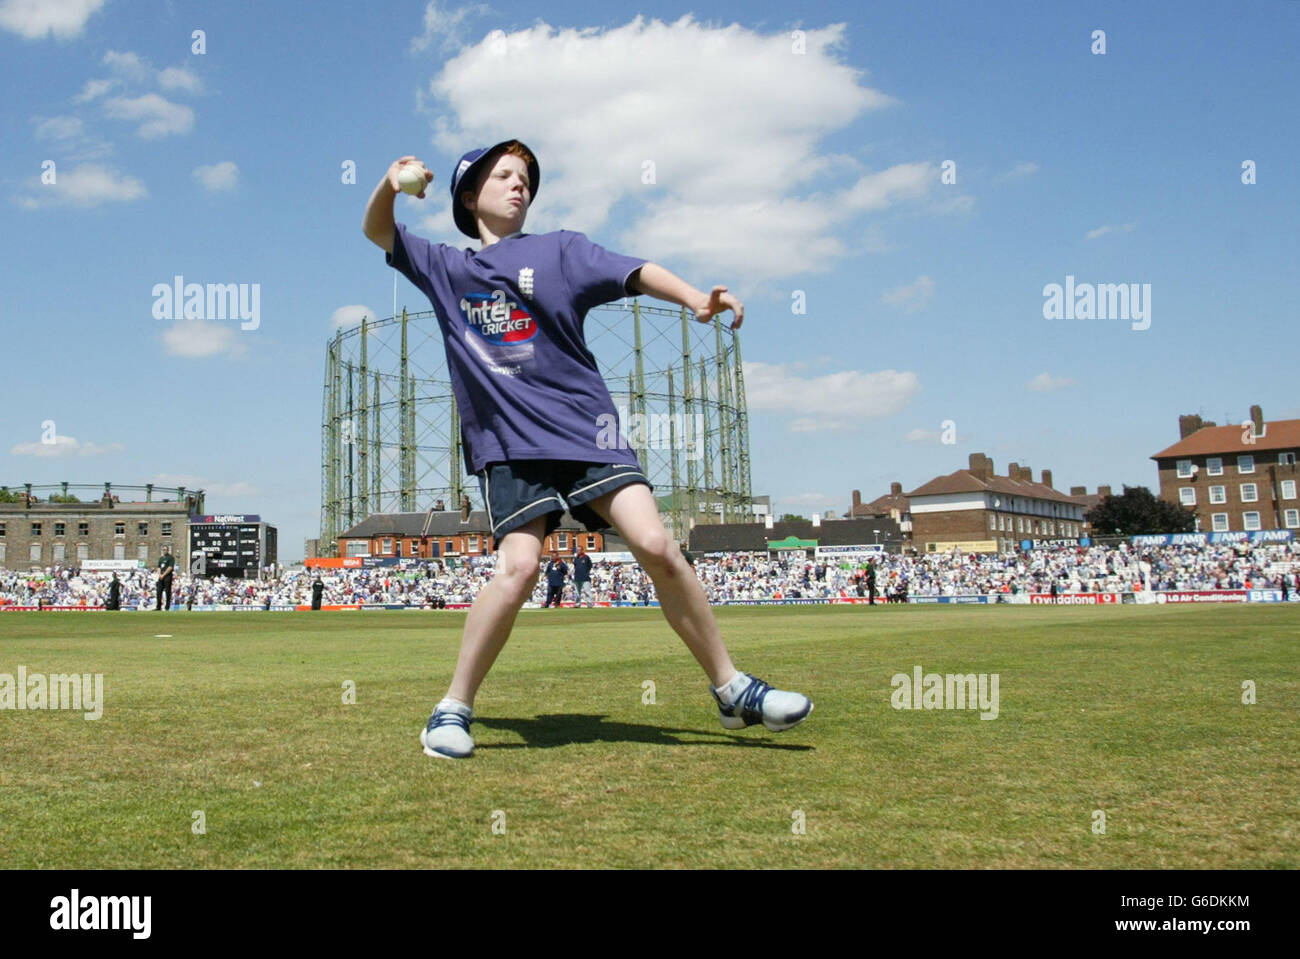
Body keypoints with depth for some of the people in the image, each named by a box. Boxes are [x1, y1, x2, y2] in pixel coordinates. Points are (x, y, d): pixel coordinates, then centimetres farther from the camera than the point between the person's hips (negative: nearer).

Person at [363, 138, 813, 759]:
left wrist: (695, 298, -22)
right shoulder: (445, 268, 18)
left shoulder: (558, 249, 13)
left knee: (655, 545, -13)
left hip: (582, 423, 0)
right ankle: (453, 709, -3)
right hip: (505, 440, 0)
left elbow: (633, 272, -1)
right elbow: (377, 232, 20)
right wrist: (389, 184, -4)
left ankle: (730, 689, 0)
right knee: (518, 566, -20)